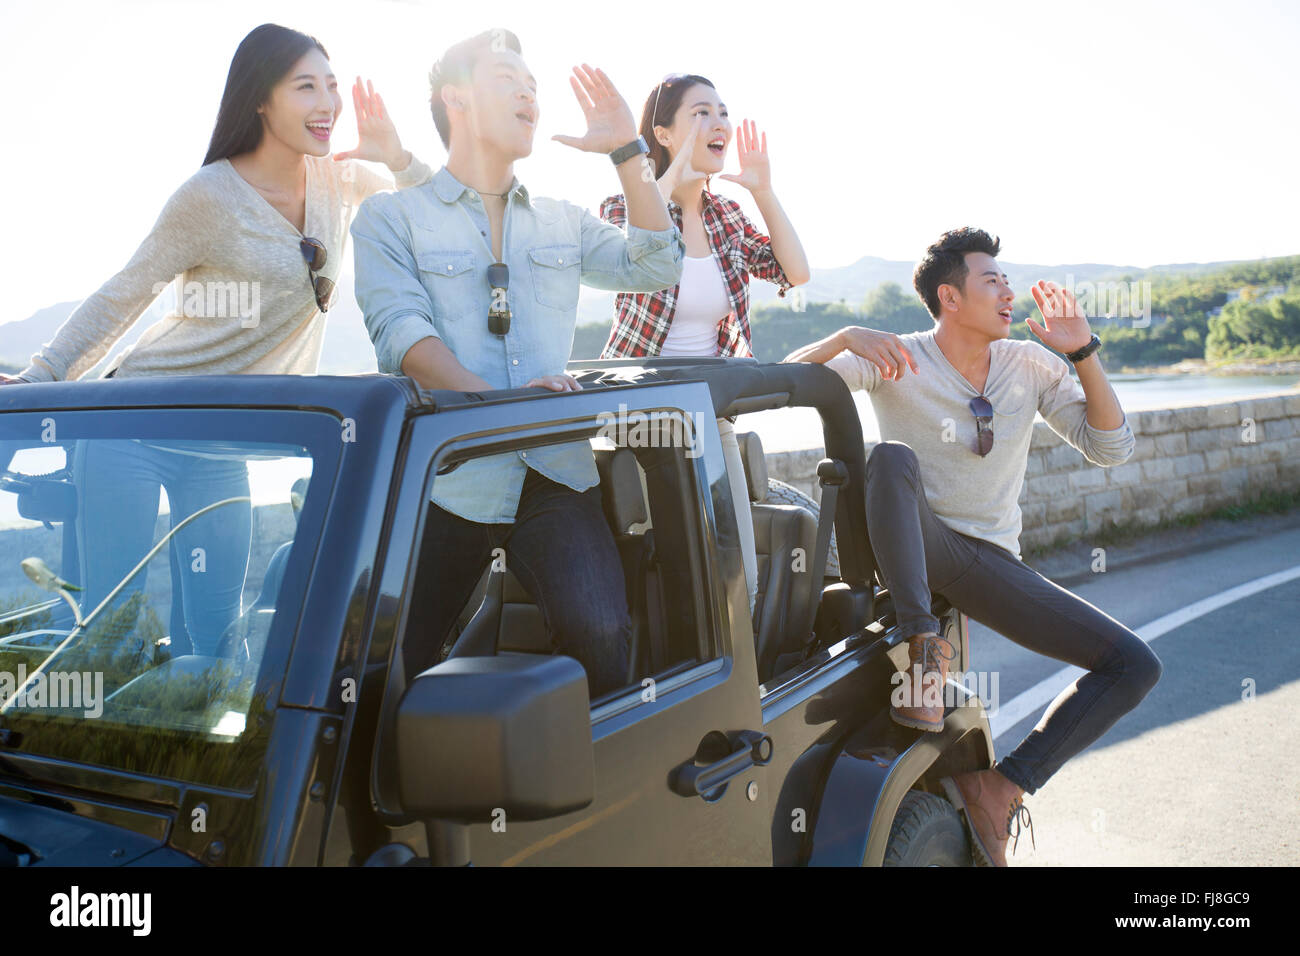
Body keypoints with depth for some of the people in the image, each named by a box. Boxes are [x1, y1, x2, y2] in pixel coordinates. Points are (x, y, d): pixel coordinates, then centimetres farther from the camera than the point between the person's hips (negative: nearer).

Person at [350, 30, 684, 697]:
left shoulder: (562, 223, 24)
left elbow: (654, 268, 13)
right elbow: (402, 334, -7)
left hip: (554, 472, 2)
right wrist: (496, 403, -24)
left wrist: (627, 152, 5)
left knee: (602, 635, -21)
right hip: (444, 475, -2)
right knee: (392, 670, -1)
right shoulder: (390, 218, 9)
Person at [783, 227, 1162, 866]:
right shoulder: (896, 360, -7)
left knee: (1135, 667, -8)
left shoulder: (1030, 365, 5)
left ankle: (999, 787, -4)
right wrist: (845, 338, -35)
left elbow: (1109, 448, 1)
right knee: (892, 457, -36)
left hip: (993, 566, 4)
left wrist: (1083, 353, -9)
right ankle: (923, 645, -31)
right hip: (914, 548, -4)